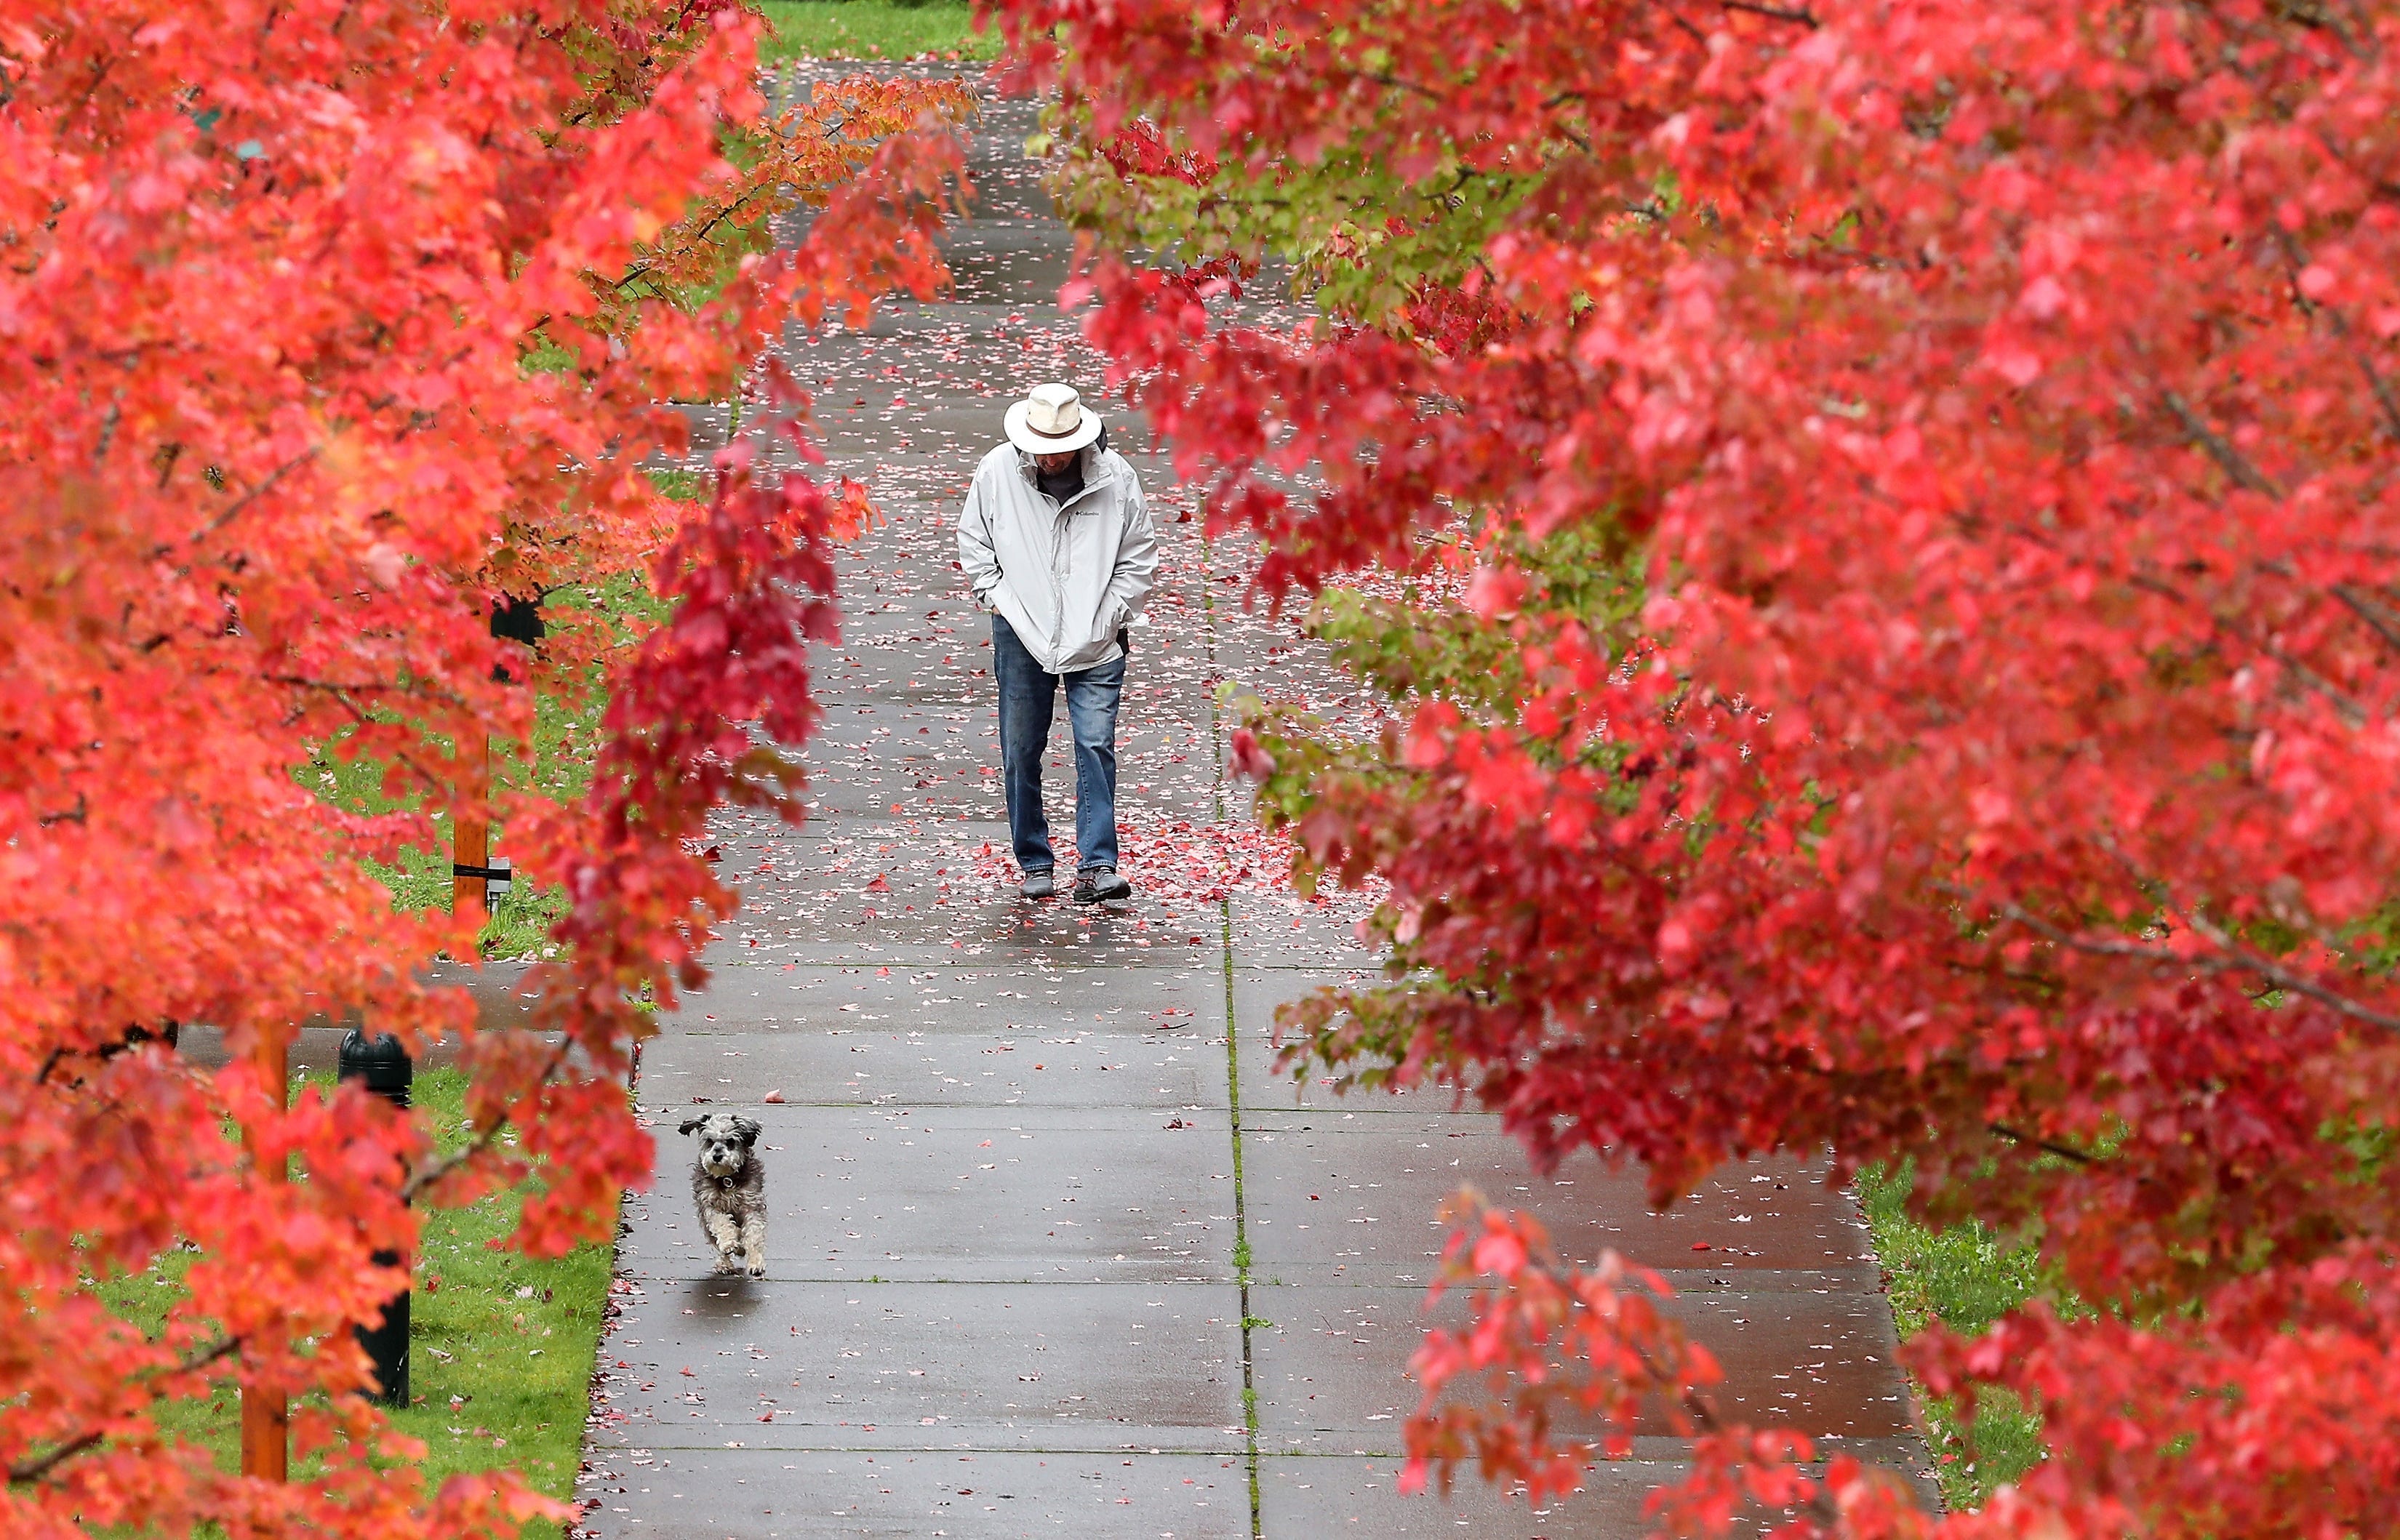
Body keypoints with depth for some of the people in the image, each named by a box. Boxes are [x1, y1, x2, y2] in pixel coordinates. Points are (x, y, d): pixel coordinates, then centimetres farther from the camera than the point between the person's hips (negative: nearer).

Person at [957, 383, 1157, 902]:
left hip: (1096, 639, -1)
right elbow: (973, 543, 11)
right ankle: (1034, 864, 15)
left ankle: (1096, 867, -11)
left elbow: (1139, 555, 6)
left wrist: (1113, 615, 0)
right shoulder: (996, 472, -4)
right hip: (1020, 635, 1)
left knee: (1096, 746, -9)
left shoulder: (1115, 477, -5)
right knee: (1021, 752, 4)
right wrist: (995, 600, 2)